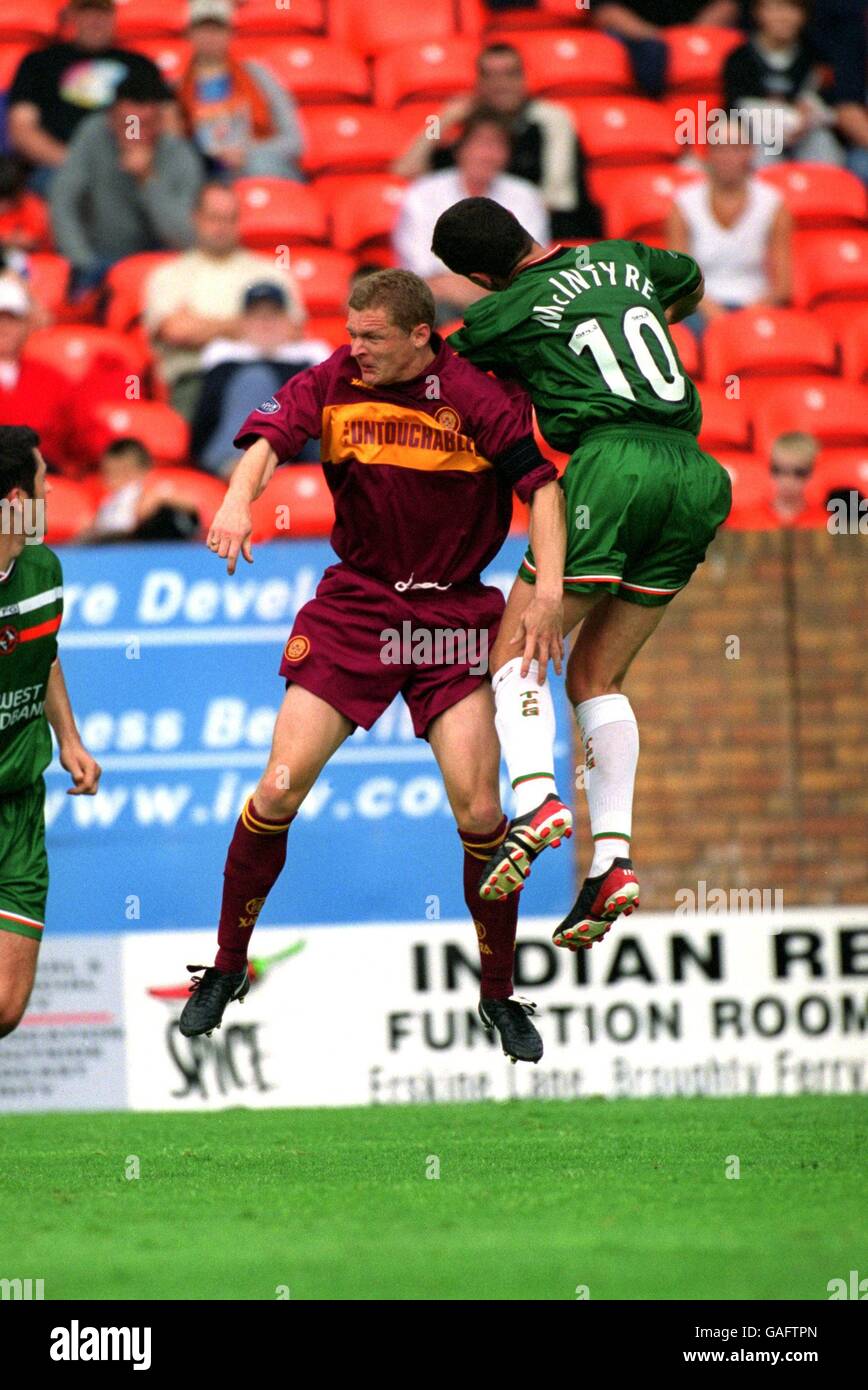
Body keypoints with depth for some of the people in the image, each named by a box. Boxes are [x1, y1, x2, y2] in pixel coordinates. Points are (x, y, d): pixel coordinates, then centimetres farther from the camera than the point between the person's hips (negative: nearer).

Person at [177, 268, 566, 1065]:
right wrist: (240, 498, -39)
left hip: (454, 610, -2)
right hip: (354, 603, 2)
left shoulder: (476, 395, -11)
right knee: (279, 790, -7)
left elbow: (542, 484, -14)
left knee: (478, 809, -11)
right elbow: (271, 434, -17)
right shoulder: (337, 382, -4)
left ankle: (500, 996, 8)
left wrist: (548, 590, -26)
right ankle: (227, 968, 12)